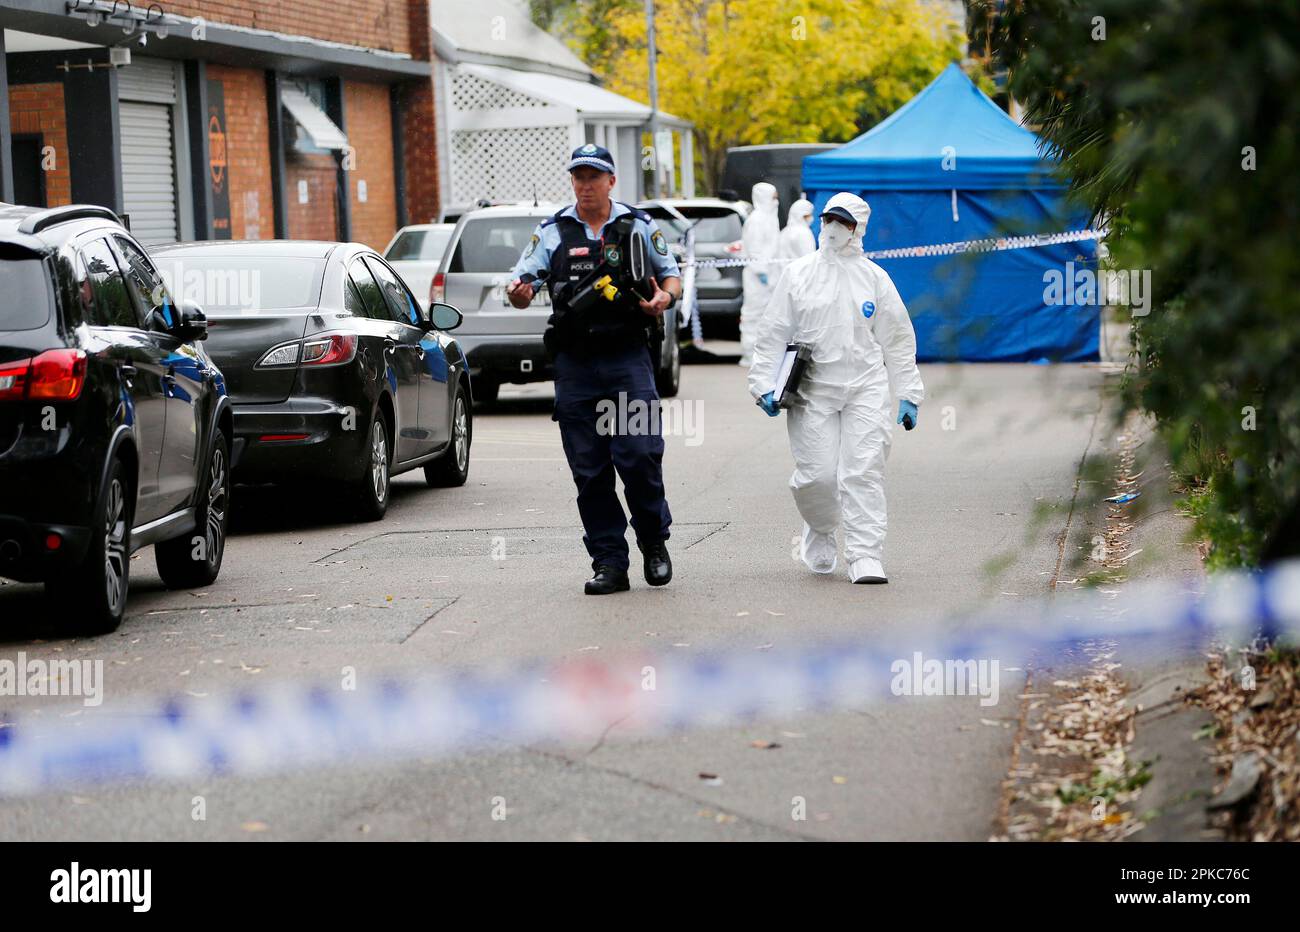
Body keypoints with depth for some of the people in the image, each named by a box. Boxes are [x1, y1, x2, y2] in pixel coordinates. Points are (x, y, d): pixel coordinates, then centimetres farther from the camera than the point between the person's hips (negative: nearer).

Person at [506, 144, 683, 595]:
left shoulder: (639, 226, 8)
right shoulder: (551, 232, 9)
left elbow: (671, 275, 14)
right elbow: (524, 281, 4)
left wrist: (665, 296, -9)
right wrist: (518, 292, -20)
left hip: (627, 358, -2)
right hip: (575, 363, 2)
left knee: (639, 455, -11)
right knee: (589, 469, 2)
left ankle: (654, 541, 13)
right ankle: (609, 563, 8)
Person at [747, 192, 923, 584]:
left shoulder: (874, 278, 9)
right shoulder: (797, 274, 6)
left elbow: (897, 341, 12)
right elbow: (773, 335, 7)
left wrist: (908, 394, 8)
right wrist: (765, 385, -2)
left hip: (865, 389, 0)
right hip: (811, 390, 0)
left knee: (863, 472, -9)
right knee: (818, 474, -6)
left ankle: (866, 558, -8)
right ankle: (819, 531, 25)